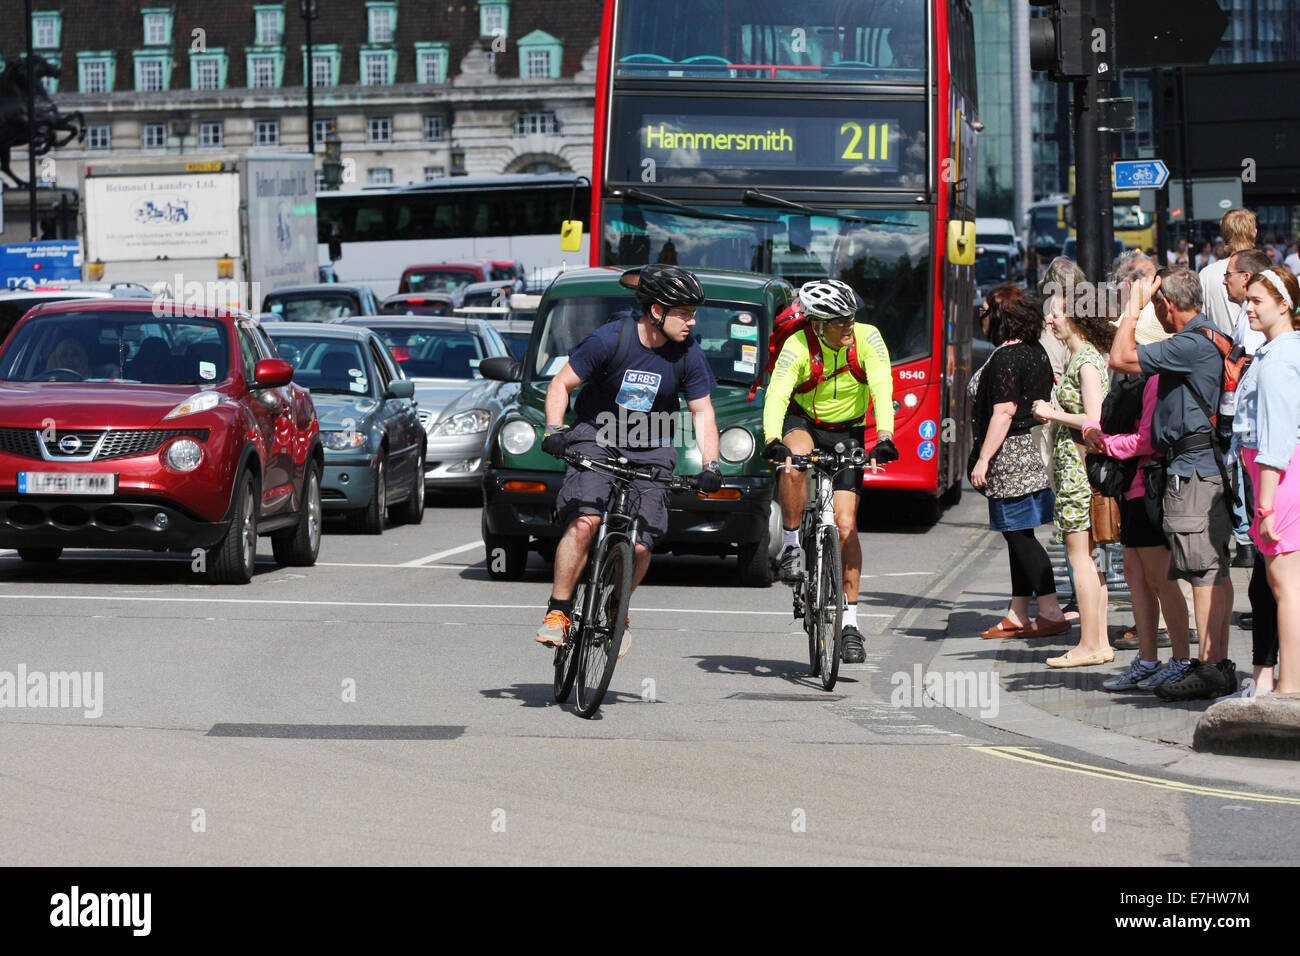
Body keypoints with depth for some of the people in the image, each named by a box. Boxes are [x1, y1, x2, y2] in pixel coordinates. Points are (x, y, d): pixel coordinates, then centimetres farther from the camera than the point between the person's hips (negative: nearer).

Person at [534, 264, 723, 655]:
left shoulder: (688, 355, -8)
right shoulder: (610, 339, -15)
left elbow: (702, 413, 0)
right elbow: (561, 384, -7)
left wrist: (711, 465, -13)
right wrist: (555, 430, -21)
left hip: (651, 451, 2)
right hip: (597, 439, -2)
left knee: (639, 546, -10)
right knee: (584, 522, -25)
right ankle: (557, 612, -14)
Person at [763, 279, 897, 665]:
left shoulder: (867, 338, -19)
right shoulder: (798, 347, -23)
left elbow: (882, 388, -28)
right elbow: (776, 396, -33)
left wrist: (884, 437, -43)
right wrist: (772, 440, -51)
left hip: (847, 433, 1)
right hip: (803, 422, -1)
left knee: (846, 525, -8)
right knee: (792, 463, -38)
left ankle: (850, 622, -1)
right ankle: (791, 545, -18)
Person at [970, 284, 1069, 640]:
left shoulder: (1005, 358, -17)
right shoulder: (1036, 352, 12)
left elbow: (1004, 413, -21)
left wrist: (983, 460, -18)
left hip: (1010, 457, -10)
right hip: (1033, 452, 10)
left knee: (1020, 536, -6)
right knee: (1019, 537, 12)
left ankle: (1051, 613, -7)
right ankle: (1018, 615, 16)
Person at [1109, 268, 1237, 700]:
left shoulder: (1192, 343, -15)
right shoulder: (1205, 337, 17)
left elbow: (1121, 359, -14)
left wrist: (1134, 307, -7)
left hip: (1194, 468, -10)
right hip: (1202, 465, 10)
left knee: (1204, 569, -10)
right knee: (1212, 570, 10)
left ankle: (1211, 669, -11)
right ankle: (1216, 663, 13)